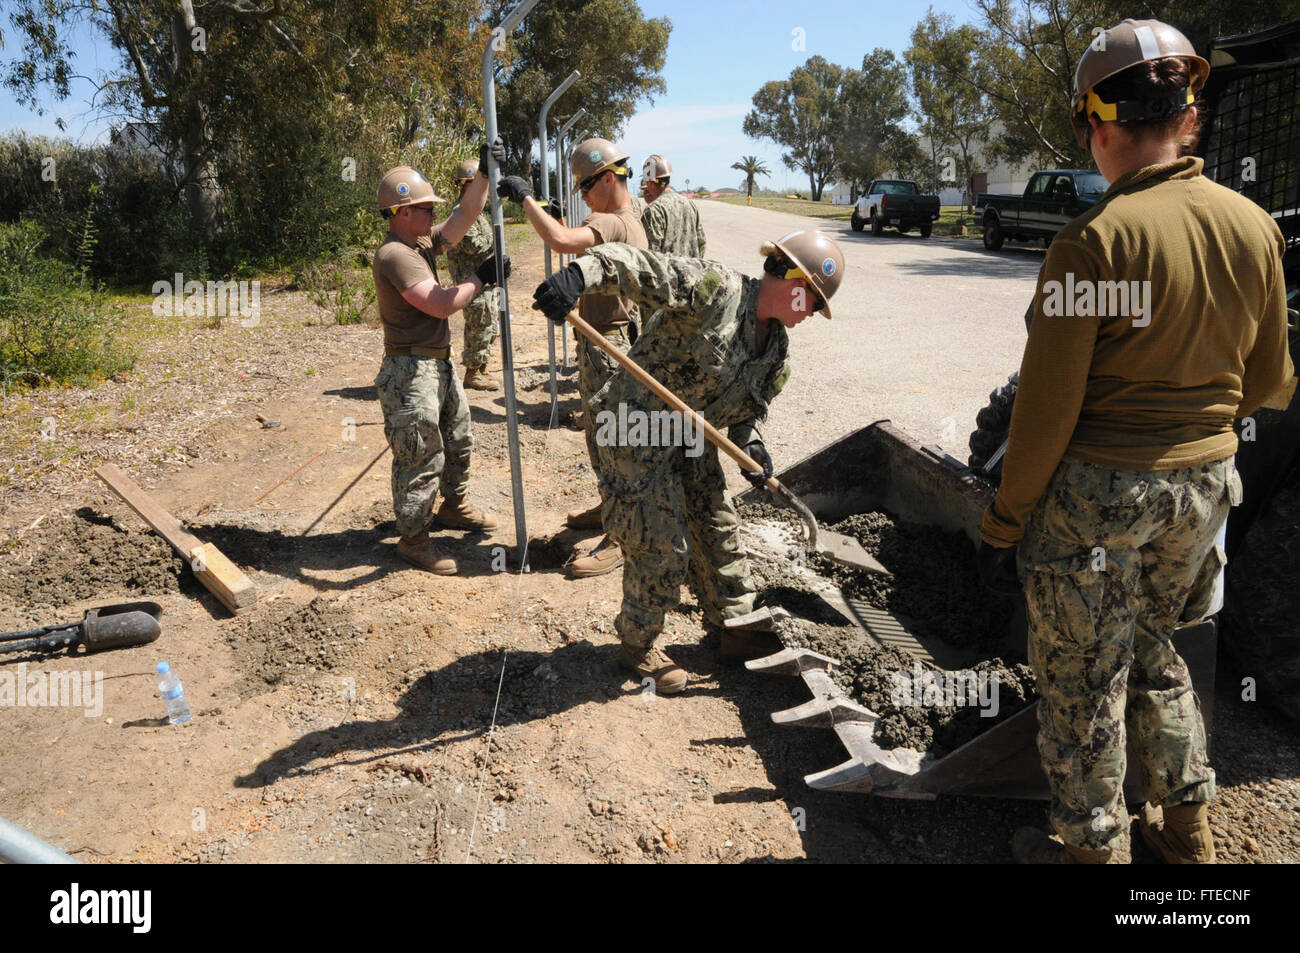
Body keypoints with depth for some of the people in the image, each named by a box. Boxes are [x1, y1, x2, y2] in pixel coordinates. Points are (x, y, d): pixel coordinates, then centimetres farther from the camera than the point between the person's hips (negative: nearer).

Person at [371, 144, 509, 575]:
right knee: (421, 457, -2)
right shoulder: (394, 254, -19)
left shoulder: (424, 241, 8)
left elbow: (465, 216, 3)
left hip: (439, 363, 10)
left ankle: (454, 506, 44)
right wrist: (481, 278, -16)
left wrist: (485, 172, -8)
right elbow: (441, 304, -26)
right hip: (411, 371, -10)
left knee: (458, 439, 23)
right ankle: (413, 539, 11)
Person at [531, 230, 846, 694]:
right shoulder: (714, 288, -20)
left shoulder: (776, 345, 6)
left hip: (694, 445, 8)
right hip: (638, 434, -8)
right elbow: (643, 269, -30)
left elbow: (747, 409, 15)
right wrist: (582, 273, -47)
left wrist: (752, 444, -5)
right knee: (660, 548, -1)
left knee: (718, 530, 16)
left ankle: (736, 627, 36)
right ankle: (638, 643, 22)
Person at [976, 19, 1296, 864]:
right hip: (1205, 483, 7)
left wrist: (1004, 522, -9)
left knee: (1084, 677, 11)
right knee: (1154, 649, 26)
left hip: (1099, 487, -6)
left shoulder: (1098, 239, -18)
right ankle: (1188, 826, 39)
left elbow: (1047, 406, -18)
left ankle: (1091, 846, 28)